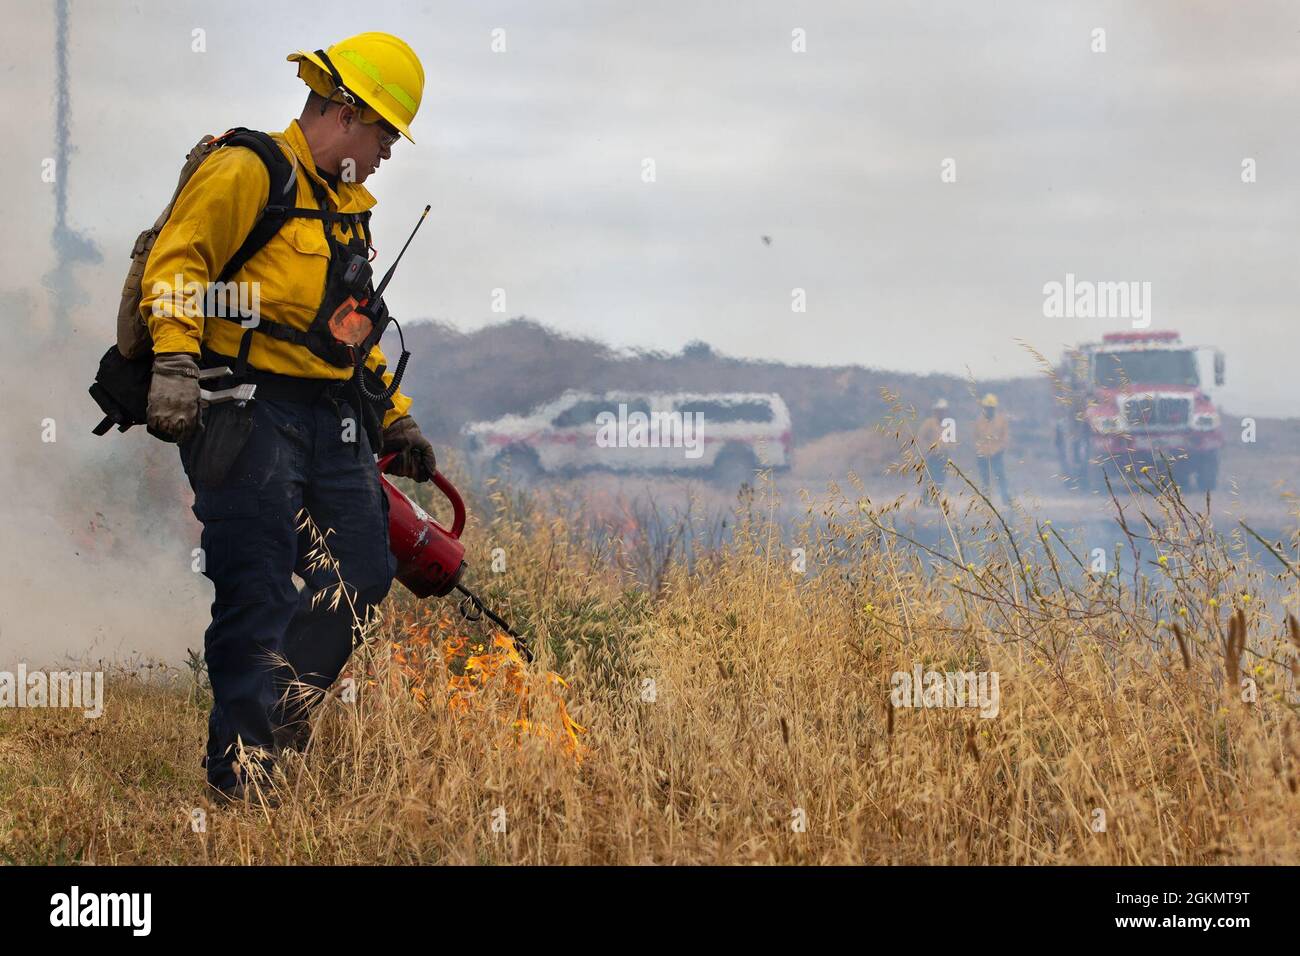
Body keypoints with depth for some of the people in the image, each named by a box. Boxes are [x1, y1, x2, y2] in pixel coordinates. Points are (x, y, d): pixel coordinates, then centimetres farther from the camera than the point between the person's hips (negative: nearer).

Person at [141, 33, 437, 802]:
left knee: (365, 573, 2)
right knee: (258, 594, -8)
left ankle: (281, 707, 20)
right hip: (250, 411, -8)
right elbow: (177, 262, -15)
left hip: (334, 419, 8)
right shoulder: (248, 173, -6)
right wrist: (175, 362, -27)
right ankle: (240, 774, -2)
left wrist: (396, 419, 26)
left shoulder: (350, 206, 22)